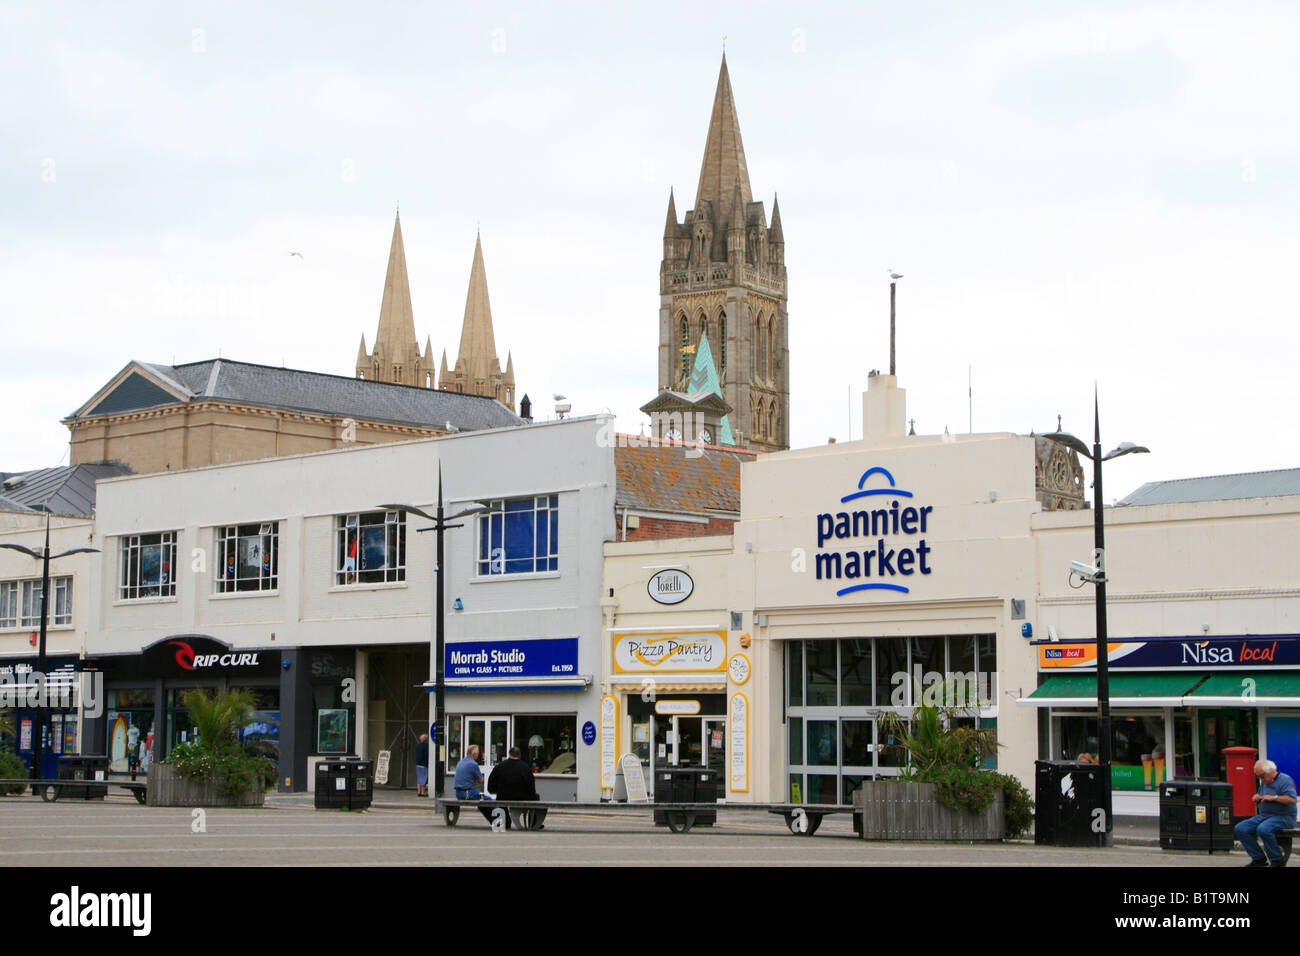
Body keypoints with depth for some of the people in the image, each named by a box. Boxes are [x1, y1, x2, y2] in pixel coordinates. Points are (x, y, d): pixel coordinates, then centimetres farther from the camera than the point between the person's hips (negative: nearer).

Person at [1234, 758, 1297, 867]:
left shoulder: (1285, 780, -8)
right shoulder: (1264, 782, 18)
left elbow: (1292, 800, -22)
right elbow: (1257, 803, 27)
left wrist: (1274, 797, -23)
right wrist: (1256, 798, 4)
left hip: (1282, 817, -9)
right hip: (1264, 816, 9)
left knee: (1263, 829, -37)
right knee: (1240, 829, -8)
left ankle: (1278, 860, -20)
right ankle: (1259, 858, -5)